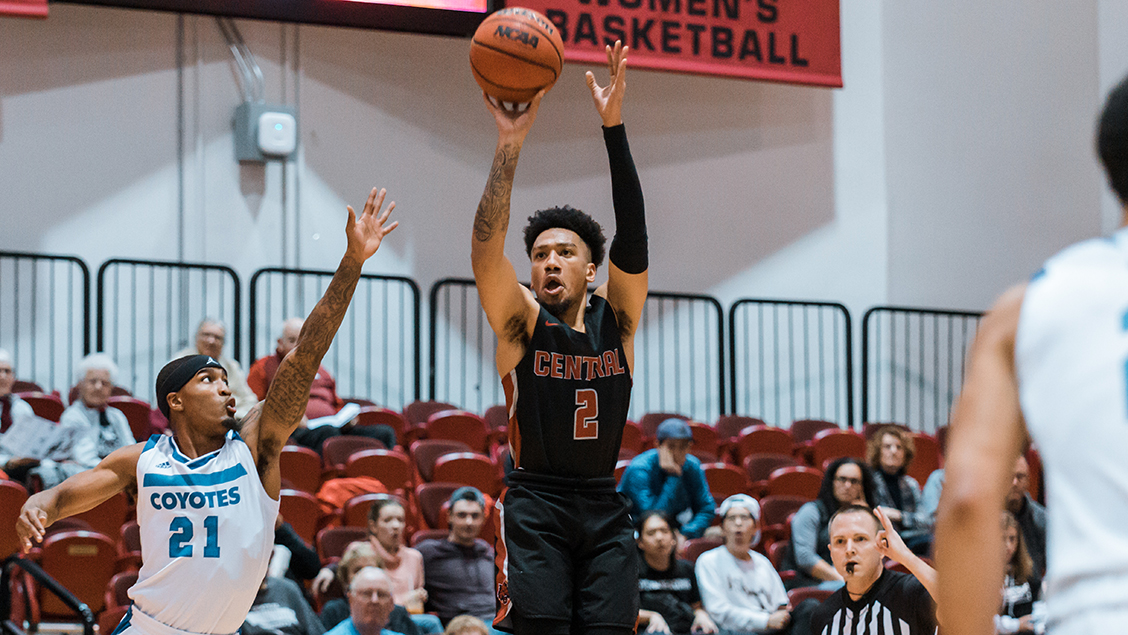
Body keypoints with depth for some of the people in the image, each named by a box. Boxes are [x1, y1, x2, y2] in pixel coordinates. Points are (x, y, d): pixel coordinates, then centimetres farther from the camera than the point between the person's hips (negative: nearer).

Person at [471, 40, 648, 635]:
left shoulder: (616, 318, 7)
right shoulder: (521, 320, 1)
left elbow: (632, 239, -7)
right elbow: (485, 251, -16)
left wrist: (614, 128, -18)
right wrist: (509, 144, -26)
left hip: (604, 510, 3)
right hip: (535, 505, -3)